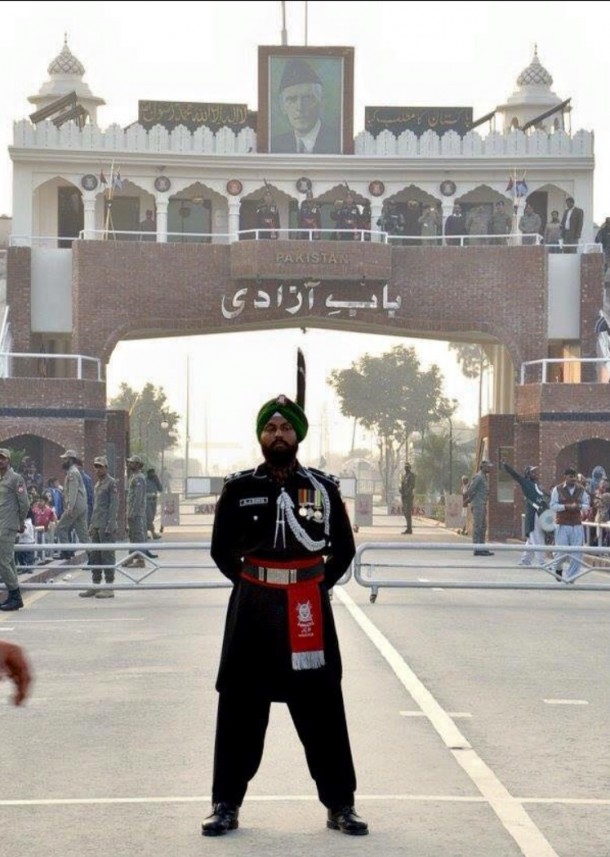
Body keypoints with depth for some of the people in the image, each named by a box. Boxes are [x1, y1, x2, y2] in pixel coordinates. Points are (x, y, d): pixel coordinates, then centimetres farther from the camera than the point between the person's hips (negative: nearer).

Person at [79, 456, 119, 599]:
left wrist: (110, 526, -19)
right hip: (96, 526, 9)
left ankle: (109, 588, -2)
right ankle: (96, 586, 15)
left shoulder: (111, 483, -7)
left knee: (107, 556, -6)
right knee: (94, 556, 9)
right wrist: (92, 525, 18)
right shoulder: (97, 484, 18)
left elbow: (114, 506, -13)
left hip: (106, 527, -9)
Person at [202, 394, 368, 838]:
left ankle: (340, 805, 12)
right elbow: (222, 550, 10)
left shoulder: (323, 487, 1)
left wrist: (319, 584, 2)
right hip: (252, 607, 0)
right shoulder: (239, 488, 1)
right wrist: (250, 583, 3)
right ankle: (227, 805, 14)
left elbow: (344, 549, 10)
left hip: (310, 608, 0)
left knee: (323, 708, 3)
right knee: (240, 707, 4)